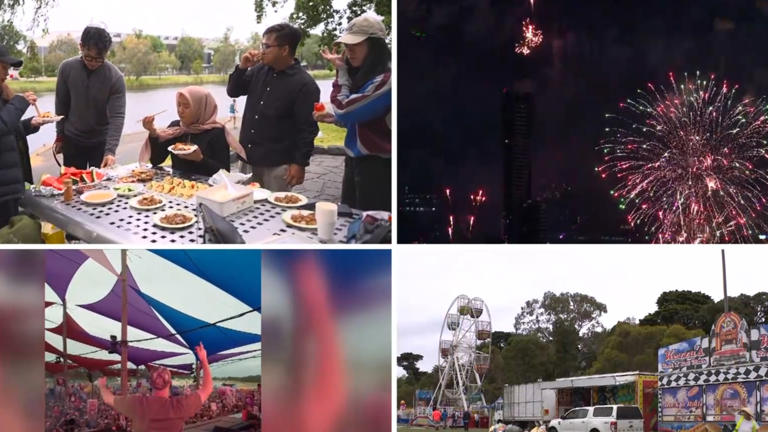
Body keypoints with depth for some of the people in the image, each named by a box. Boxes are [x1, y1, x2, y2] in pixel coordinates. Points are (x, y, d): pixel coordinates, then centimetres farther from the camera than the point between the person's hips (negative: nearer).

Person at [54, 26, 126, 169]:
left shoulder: (115, 77, -17)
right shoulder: (66, 68, -9)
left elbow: (117, 117, -20)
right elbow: (61, 106, 3)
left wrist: (110, 151, -30)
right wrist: (59, 136, 7)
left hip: (101, 141, -2)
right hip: (72, 140, 2)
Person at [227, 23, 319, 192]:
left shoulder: (304, 84, -12)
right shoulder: (259, 70, 8)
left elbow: (307, 128, -13)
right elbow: (233, 92, 16)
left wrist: (300, 163, -15)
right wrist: (242, 68, -2)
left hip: (277, 165, -7)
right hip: (248, 159, 7)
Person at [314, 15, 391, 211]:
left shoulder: (385, 79, -20)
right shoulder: (363, 75, 9)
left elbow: (343, 110, -19)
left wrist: (341, 71, -10)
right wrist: (333, 118, 5)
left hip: (377, 168, -9)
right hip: (355, 162, 9)